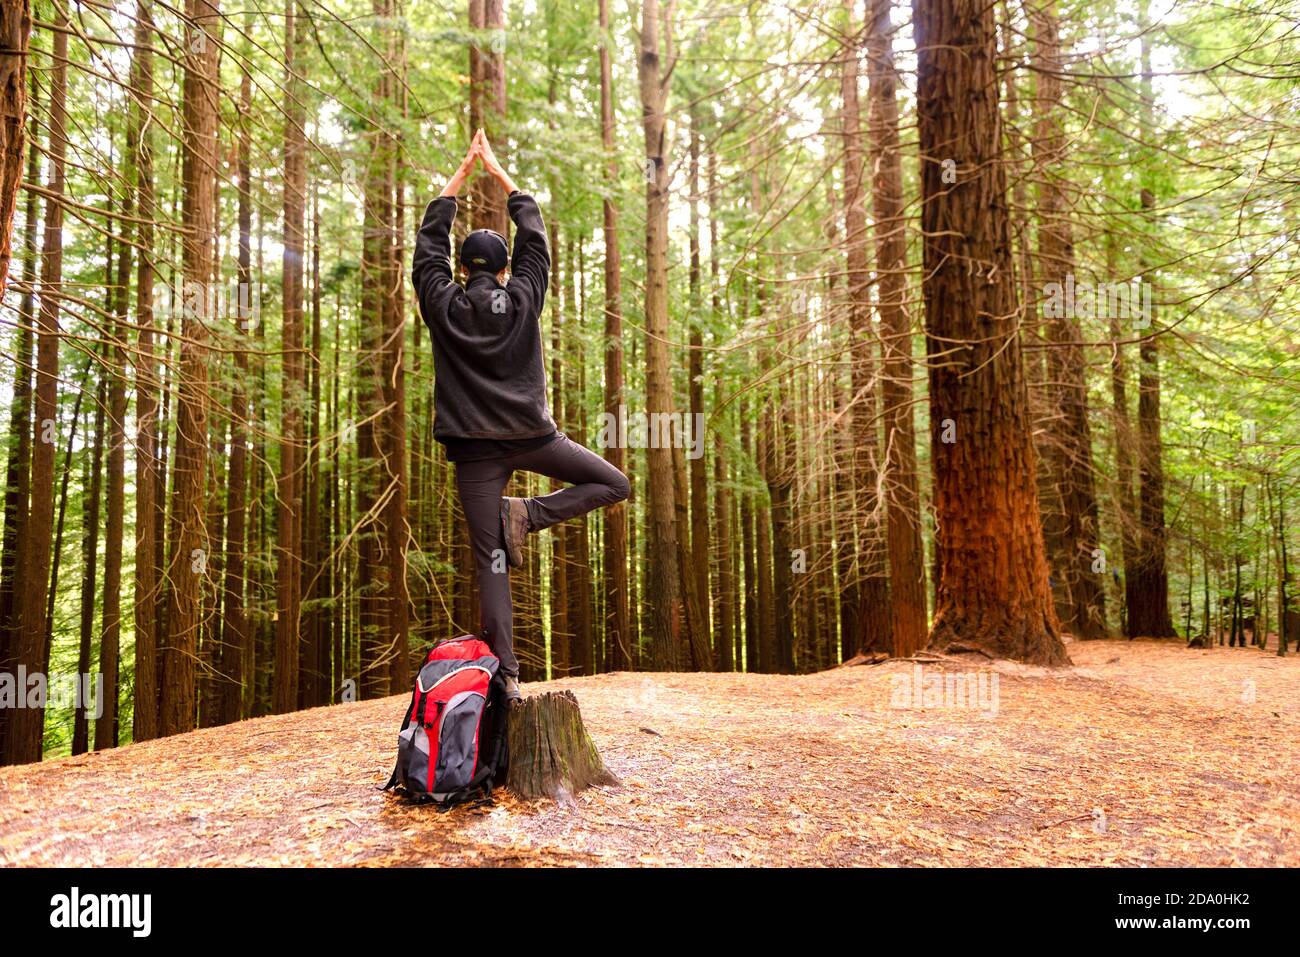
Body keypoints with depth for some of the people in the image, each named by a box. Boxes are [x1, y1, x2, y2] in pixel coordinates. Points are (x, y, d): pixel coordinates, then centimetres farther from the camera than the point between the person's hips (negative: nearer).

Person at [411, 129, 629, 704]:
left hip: (475, 447, 1)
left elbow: (430, 238, 17)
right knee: (613, 484, 17)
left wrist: (464, 171, 24)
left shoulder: (443, 303, 4)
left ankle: (506, 675, -3)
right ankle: (527, 515, -3)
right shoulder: (522, 298, 3)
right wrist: (497, 171, 26)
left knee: (491, 561, 1)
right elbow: (534, 233, 17)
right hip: (530, 435, -1)